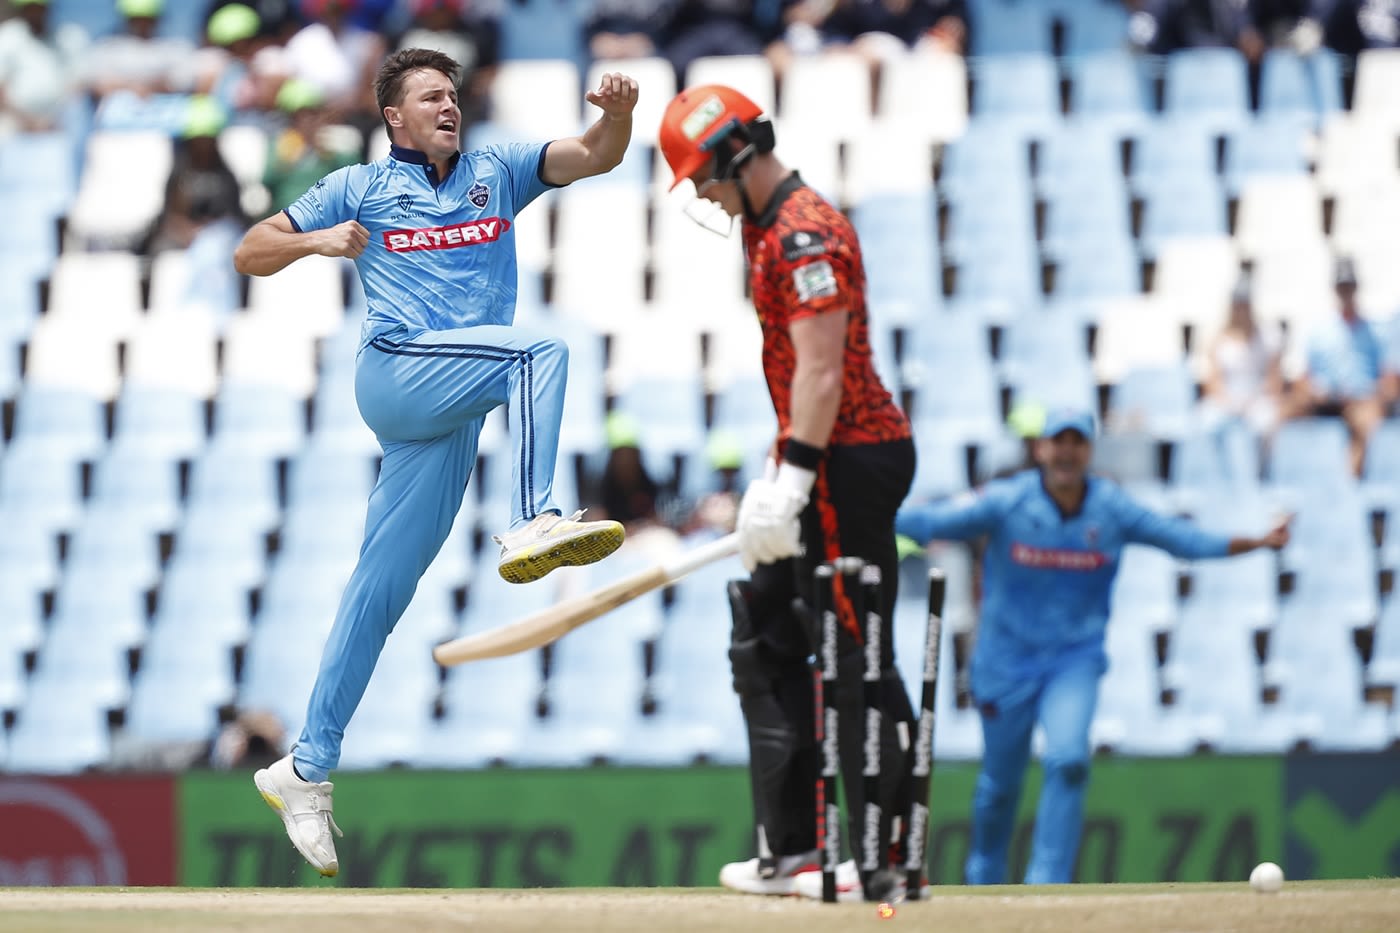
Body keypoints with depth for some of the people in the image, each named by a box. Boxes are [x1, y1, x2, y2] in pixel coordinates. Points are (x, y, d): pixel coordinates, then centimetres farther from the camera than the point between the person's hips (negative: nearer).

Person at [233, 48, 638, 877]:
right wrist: (318, 242, -6)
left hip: (451, 416, 4)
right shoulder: (357, 189, 11)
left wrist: (618, 114, -16)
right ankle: (533, 524, -42)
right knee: (540, 347, -27)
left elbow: (595, 157, 6)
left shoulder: (497, 173, 19)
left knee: (381, 590, 5)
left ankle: (308, 770, 8)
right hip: (397, 371, -4)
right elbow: (250, 255, 13)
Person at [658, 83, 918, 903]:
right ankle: (791, 848, 20)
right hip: (827, 463, 11)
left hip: (850, 458, -11)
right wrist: (776, 482, 20)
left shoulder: (807, 234, -15)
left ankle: (884, 859, -7)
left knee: (856, 659, -9)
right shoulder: (772, 230, 17)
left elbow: (822, 371, -23)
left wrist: (793, 479, -26)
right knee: (769, 643, 16)